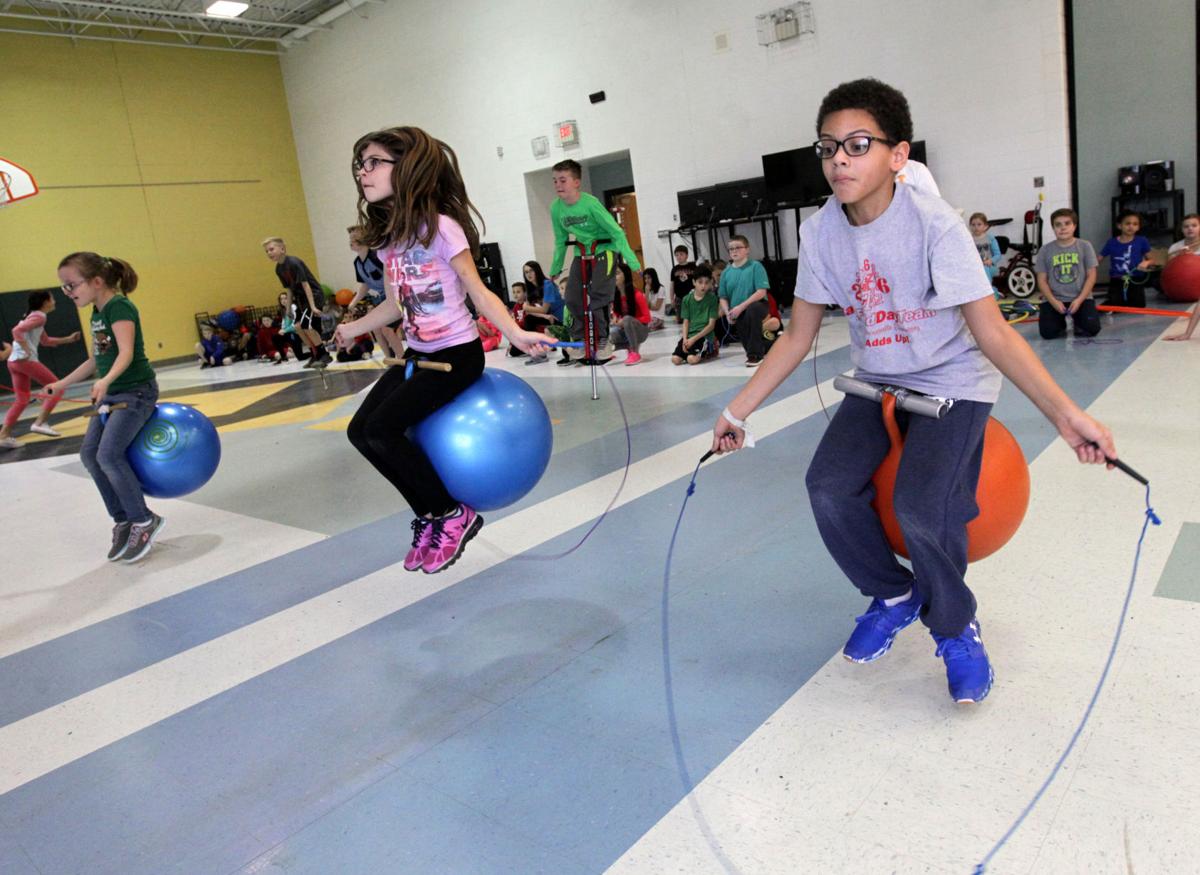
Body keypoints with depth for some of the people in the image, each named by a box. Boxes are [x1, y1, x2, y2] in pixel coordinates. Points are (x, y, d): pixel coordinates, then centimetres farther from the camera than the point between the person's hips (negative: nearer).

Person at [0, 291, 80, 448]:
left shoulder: (32, 315, 23)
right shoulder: (39, 316, -7)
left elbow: (45, 341, 32)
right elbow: (17, 330, -21)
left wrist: (68, 339, 28)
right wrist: (27, 351, -21)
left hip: (14, 361, 10)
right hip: (25, 360, -10)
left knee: (22, 399, 12)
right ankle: (40, 423, -5)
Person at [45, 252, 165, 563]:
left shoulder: (118, 306, -15)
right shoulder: (97, 313, 12)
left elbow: (126, 352, -28)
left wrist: (106, 381, -43)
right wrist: (62, 383, 25)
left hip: (136, 391, -10)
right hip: (112, 393, 10)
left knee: (109, 454, -18)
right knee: (89, 453, 4)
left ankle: (144, 521, -5)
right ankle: (123, 520, 13)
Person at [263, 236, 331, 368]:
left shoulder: (294, 263, -21)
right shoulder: (278, 269, 5)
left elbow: (305, 284, -24)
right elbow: (289, 289, 12)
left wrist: (313, 306, -27)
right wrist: (288, 308, 10)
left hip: (314, 295, -9)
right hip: (301, 298, 9)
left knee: (306, 325, -18)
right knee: (298, 327, 3)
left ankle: (324, 355, -5)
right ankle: (315, 355, 14)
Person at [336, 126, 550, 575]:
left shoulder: (440, 227, -15)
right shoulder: (385, 237, 7)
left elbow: (478, 292, -15)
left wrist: (515, 333, -32)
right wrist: (352, 328, 33)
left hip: (457, 353, -8)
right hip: (418, 354, 8)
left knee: (382, 429, -19)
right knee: (360, 430, 0)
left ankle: (453, 515, -1)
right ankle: (430, 515, 13)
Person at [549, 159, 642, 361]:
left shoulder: (590, 203, -23)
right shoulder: (556, 208, -8)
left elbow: (616, 232, -20)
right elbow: (560, 241, 7)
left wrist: (632, 261, -22)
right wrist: (555, 269, 13)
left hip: (605, 250, -5)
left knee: (599, 294, -20)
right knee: (572, 298, -4)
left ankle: (602, 340, -3)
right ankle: (579, 340, 13)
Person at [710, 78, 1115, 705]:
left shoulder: (934, 223, -22)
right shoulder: (820, 232, -9)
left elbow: (992, 332, -23)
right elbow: (797, 336, -1)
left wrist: (1065, 414, -33)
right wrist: (737, 410, -3)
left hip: (953, 382, -4)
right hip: (876, 383, 5)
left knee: (921, 505, -24)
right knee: (828, 486, -17)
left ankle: (955, 630, 7)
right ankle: (894, 594, 13)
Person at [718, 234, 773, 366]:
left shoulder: (755, 266, -8)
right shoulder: (726, 272, 4)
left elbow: (761, 292, -17)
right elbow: (723, 297, 9)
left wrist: (740, 307, -23)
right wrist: (727, 313, -11)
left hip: (757, 305, -5)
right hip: (737, 314, 5)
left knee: (752, 309, -39)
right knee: (746, 342, 5)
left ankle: (754, 355, -27)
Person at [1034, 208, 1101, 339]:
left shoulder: (1085, 246, 1)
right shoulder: (1045, 250, 1)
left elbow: (1091, 276, 0)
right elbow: (1042, 280, 1)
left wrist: (1079, 299, -12)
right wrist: (1053, 301, -13)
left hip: (1081, 298, 0)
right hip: (1053, 299, 0)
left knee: (1092, 329, -19)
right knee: (1047, 332, -18)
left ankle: (1078, 321, 17)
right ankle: (1061, 322, 18)